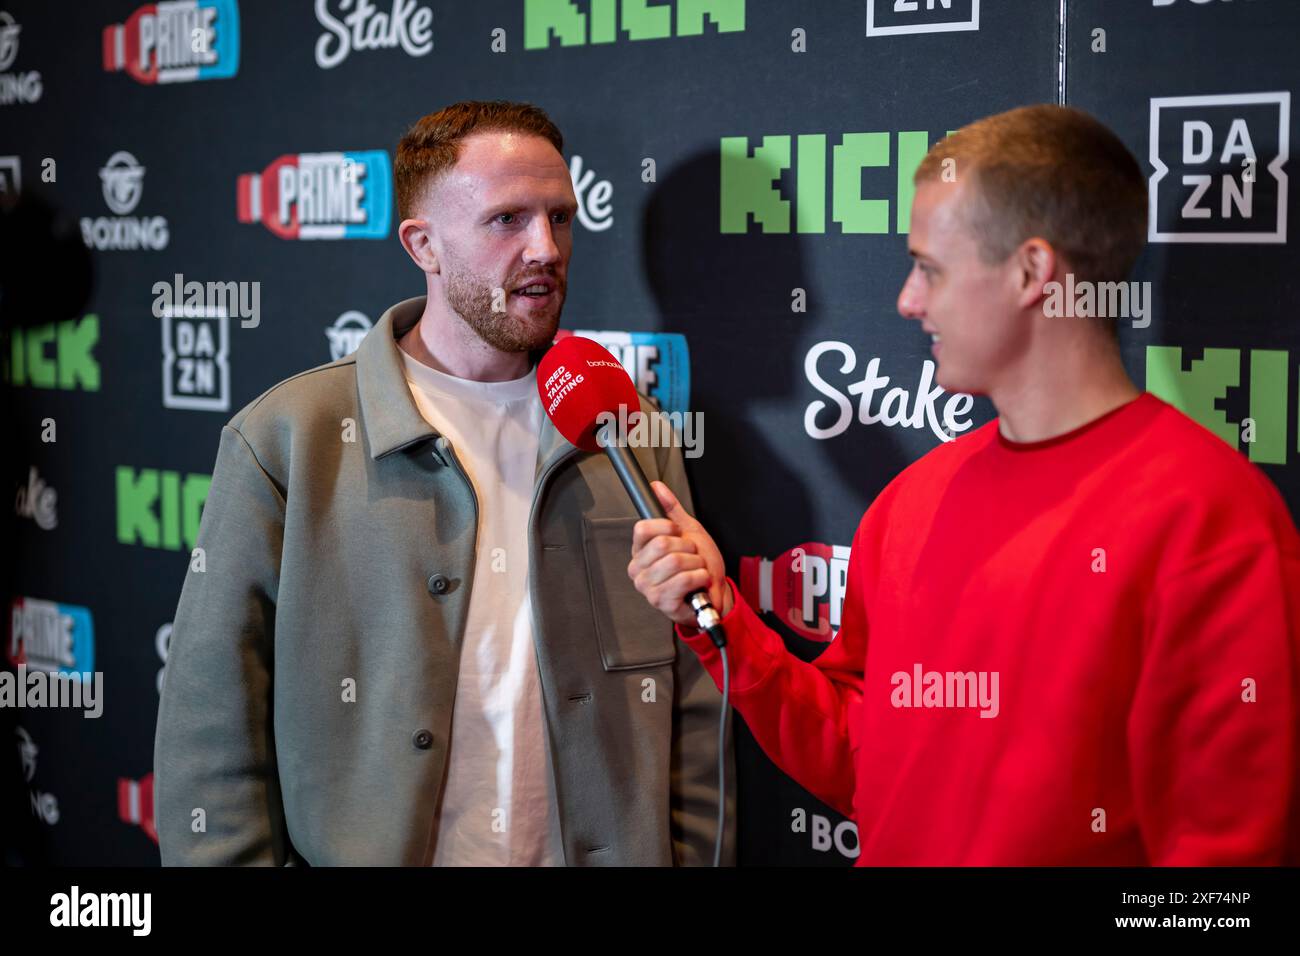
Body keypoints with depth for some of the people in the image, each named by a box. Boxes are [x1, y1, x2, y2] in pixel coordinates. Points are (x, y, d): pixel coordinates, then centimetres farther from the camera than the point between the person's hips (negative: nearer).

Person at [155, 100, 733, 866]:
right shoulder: (284, 441, -8)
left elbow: (693, 709, 2)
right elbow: (212, 737, -7)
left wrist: (695, 856, -4)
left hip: (606, 853, 3)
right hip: (364, 850, -2)